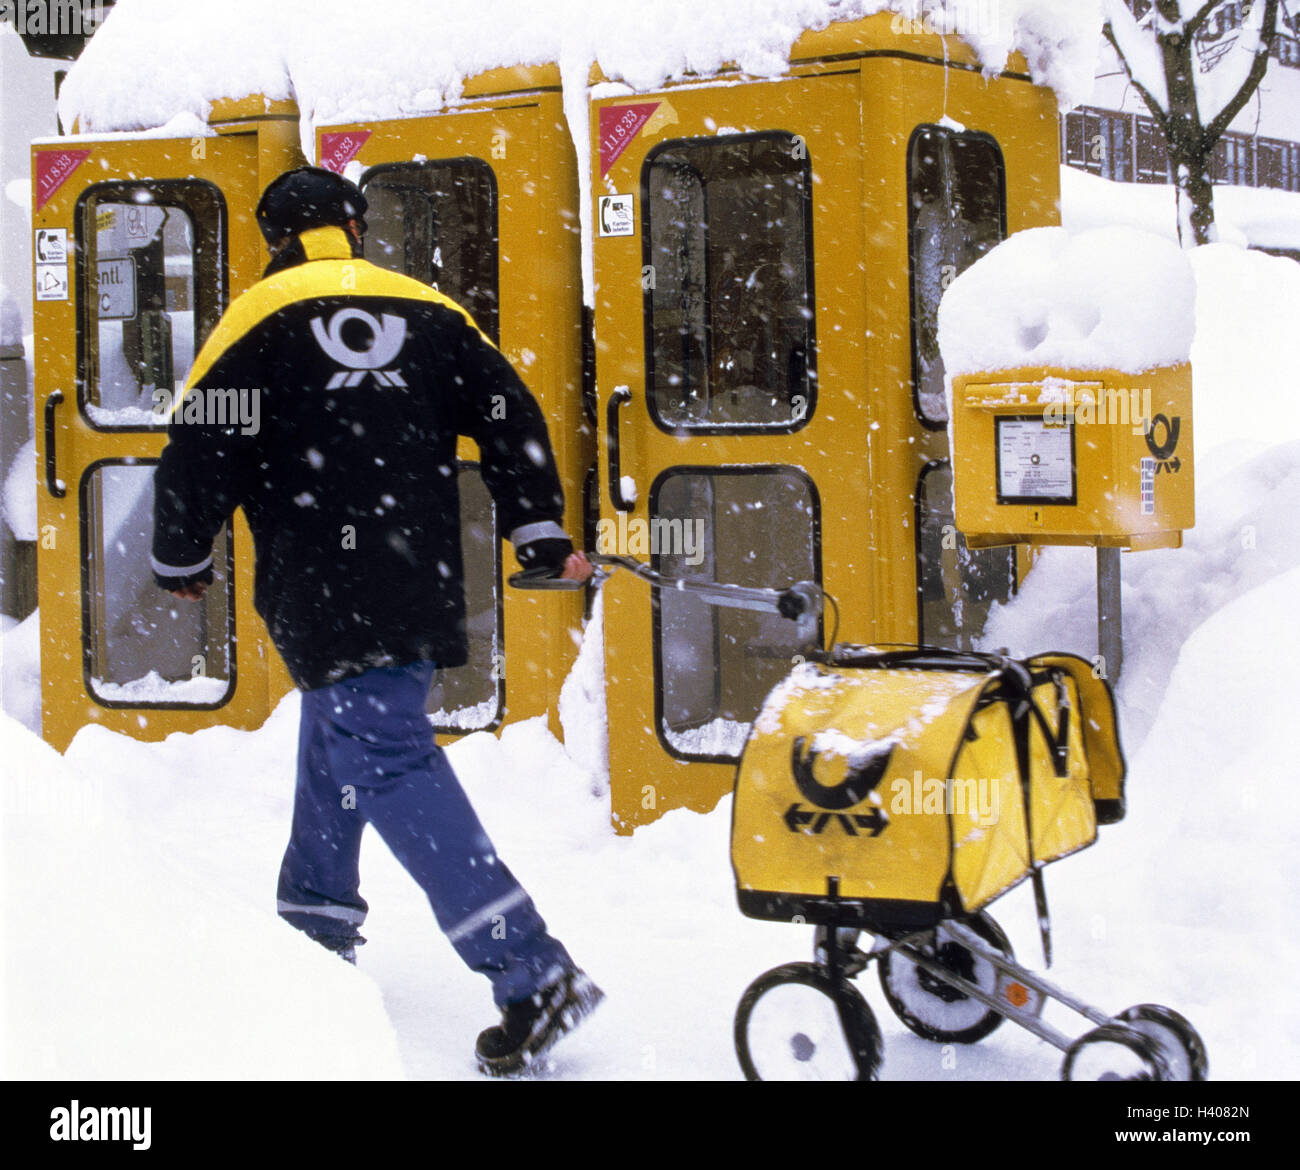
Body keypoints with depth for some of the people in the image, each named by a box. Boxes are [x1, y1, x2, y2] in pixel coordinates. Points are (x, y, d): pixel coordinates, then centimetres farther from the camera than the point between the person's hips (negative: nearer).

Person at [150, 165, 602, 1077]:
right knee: (339, 737, 26)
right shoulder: (429, 313, 13)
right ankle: (318, 917, 40)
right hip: (422, 582, 6)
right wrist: (542, 536, 11)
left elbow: (201, 448, 0)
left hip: (326, 591, -6)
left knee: (387, 761, -12)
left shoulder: (259, 321, 2)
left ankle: (534, 974, -23)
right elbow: (511, 415, 7)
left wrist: (181, 563, 14)